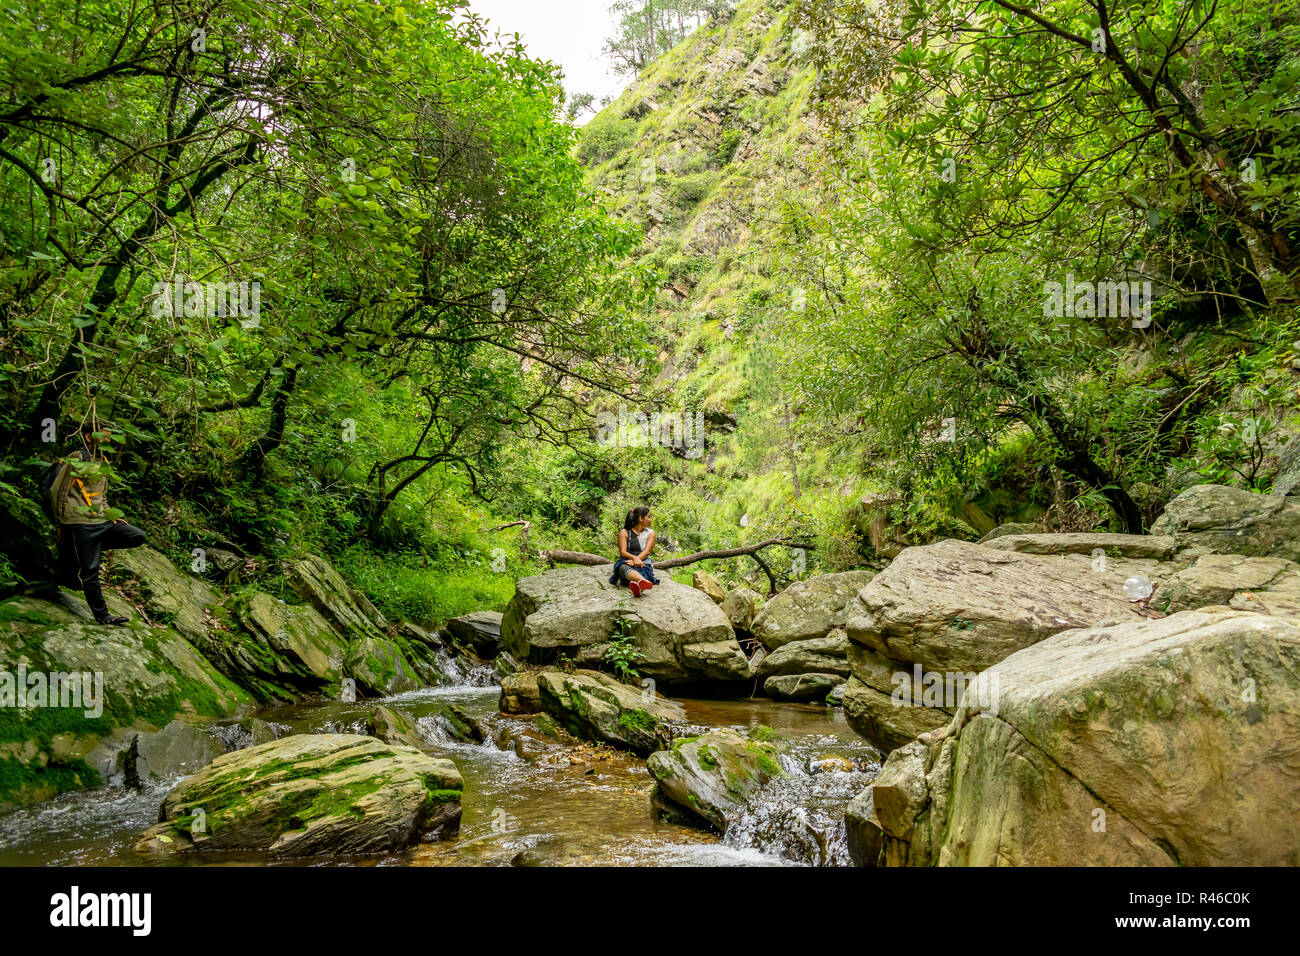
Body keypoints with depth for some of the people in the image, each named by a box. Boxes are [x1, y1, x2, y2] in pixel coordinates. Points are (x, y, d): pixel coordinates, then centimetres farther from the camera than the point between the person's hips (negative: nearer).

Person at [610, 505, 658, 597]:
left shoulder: (650, 533, 19)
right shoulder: (624, 533, 14)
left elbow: (647, 551, 1)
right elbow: (623, 552, 0)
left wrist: (635, 560, -19)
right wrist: (634, 558, -23)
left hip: (643, 563, 2)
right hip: (626, 562, -2)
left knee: (641, 571, -39)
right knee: (624, 568, -42)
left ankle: (638, 586, -78)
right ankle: (646, 582, -78)